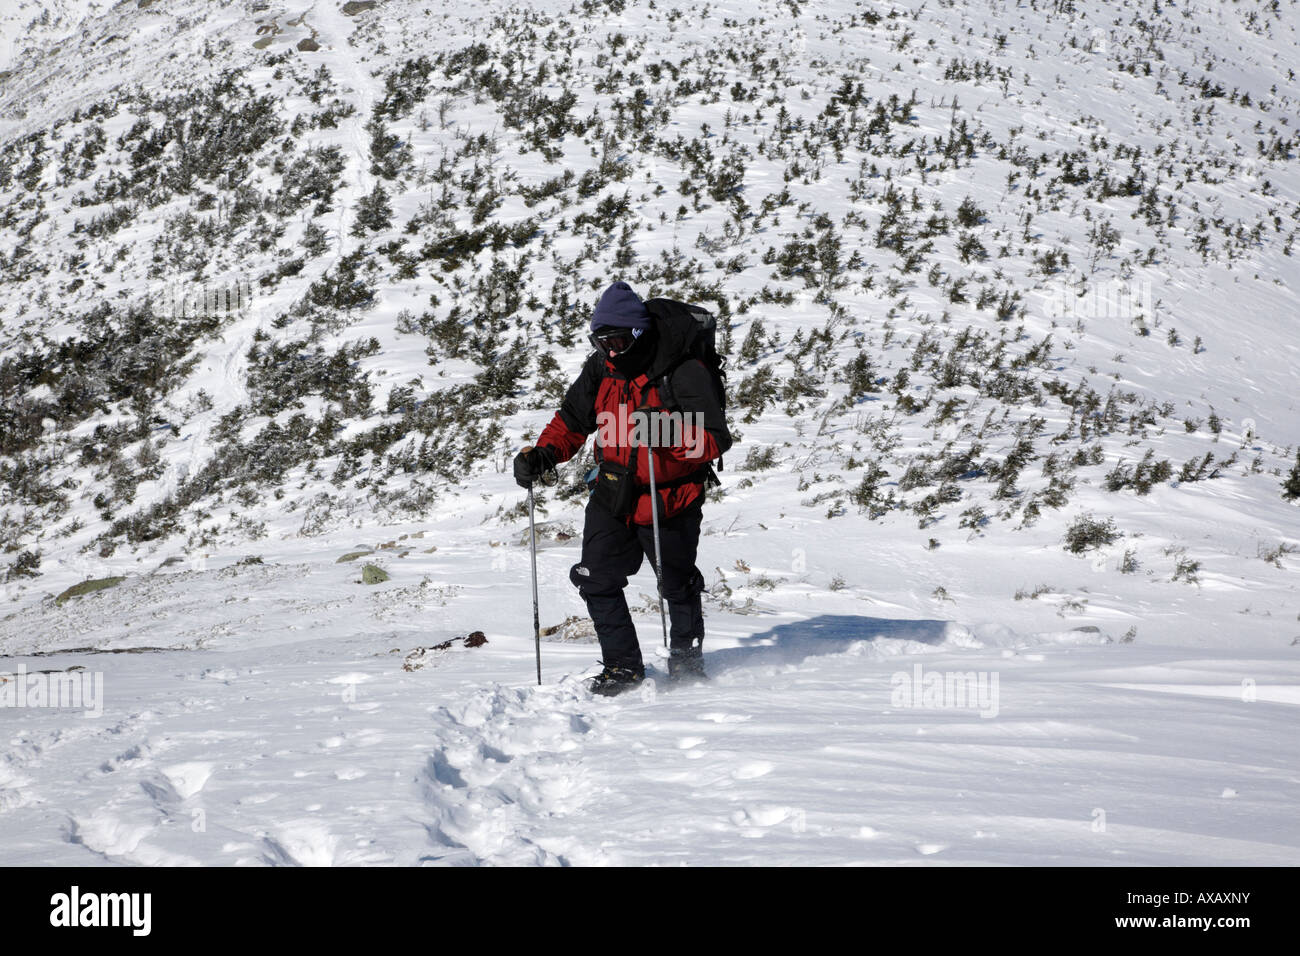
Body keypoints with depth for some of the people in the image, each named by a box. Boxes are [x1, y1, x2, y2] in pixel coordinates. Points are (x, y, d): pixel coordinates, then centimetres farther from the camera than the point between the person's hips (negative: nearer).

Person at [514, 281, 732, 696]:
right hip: (614, 493, 5)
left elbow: (715, 440, -24)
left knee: (677, 587, 11)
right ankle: (623, 665, 18)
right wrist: (543, 453, -8)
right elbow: (572, 419, 9)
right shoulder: (601, 369, -3)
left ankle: (687, 660, 33)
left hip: (669, 497, -5)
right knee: (597, 581, 3)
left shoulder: (684, 374, -21)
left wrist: (666, 432, -40)